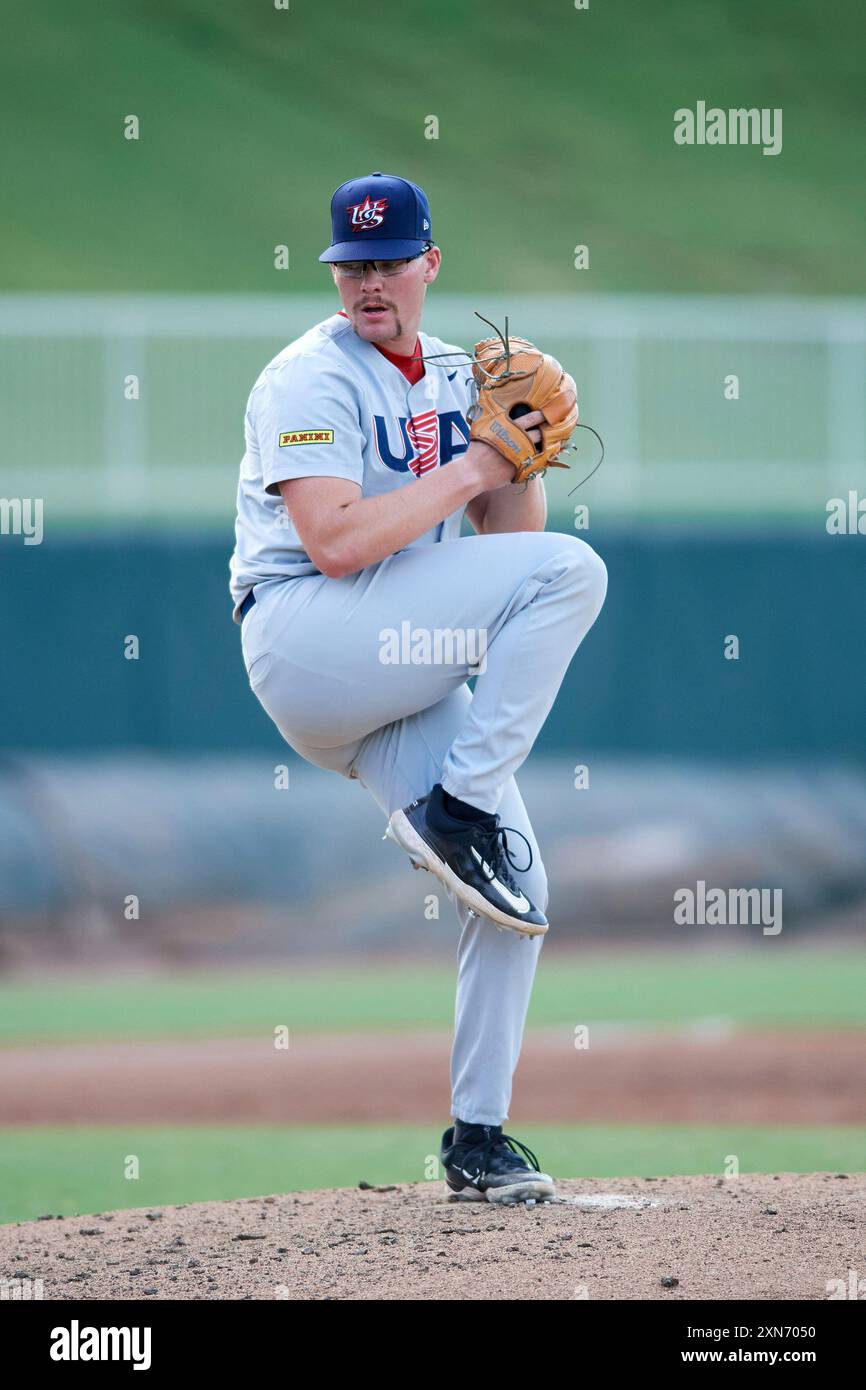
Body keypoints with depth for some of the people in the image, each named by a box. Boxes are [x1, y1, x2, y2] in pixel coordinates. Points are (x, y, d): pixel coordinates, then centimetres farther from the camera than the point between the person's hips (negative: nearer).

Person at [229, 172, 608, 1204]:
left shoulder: (454, 377, 18)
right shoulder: (310, 380, -6)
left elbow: (509, 535, 15)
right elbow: (336, 541, -20)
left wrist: (524, 449, -3)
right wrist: (471, 469, -15)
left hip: (403, 682, 8)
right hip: (303, 641, -8)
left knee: (518, 893, -3)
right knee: (569, 572, -22)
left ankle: (478, 1137, 5)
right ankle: (456, 811, -20)